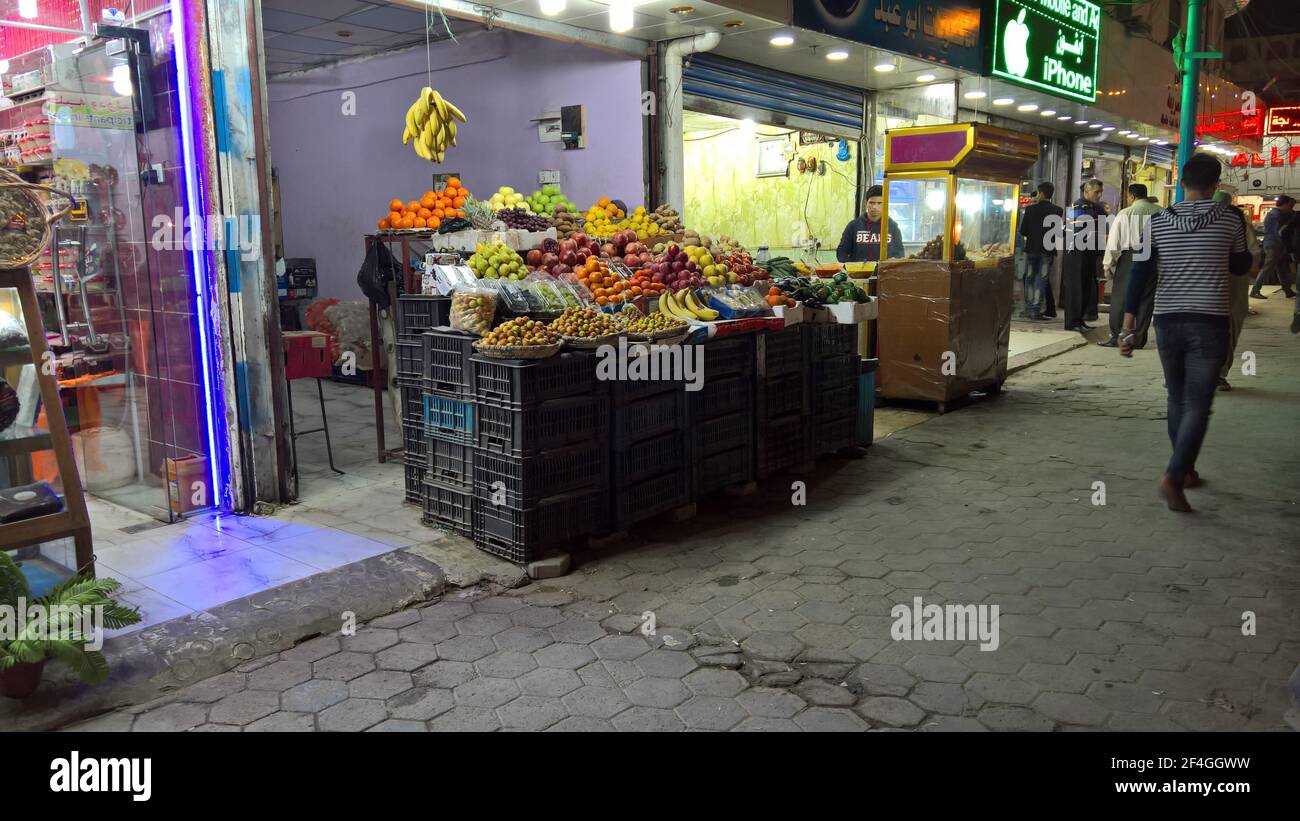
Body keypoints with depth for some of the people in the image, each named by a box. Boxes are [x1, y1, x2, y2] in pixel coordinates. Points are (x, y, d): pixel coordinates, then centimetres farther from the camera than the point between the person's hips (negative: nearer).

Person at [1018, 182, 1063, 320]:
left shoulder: (1031, 208, -6)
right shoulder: (1057, 210, -4)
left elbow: (1022, 231, -4)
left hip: (1031, 248, 0)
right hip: (1048, 249, 0)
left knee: (1030, 278, 10)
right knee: (1042, 279, 4)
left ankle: (1029, 309, 11)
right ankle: (1036, 310, -3)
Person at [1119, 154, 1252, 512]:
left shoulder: (1157, 221, 2)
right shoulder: (1230, 219, -1)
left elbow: (1139, 273, -4)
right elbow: (1240, 267, 13)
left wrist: (1129, 322, -5)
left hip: (1167, 321, 3)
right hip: (1209, 322, -3)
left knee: (1178, 400, 17)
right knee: (1197, 405, -3)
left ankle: (1186, 470, 28)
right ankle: (1173, 476, -19)